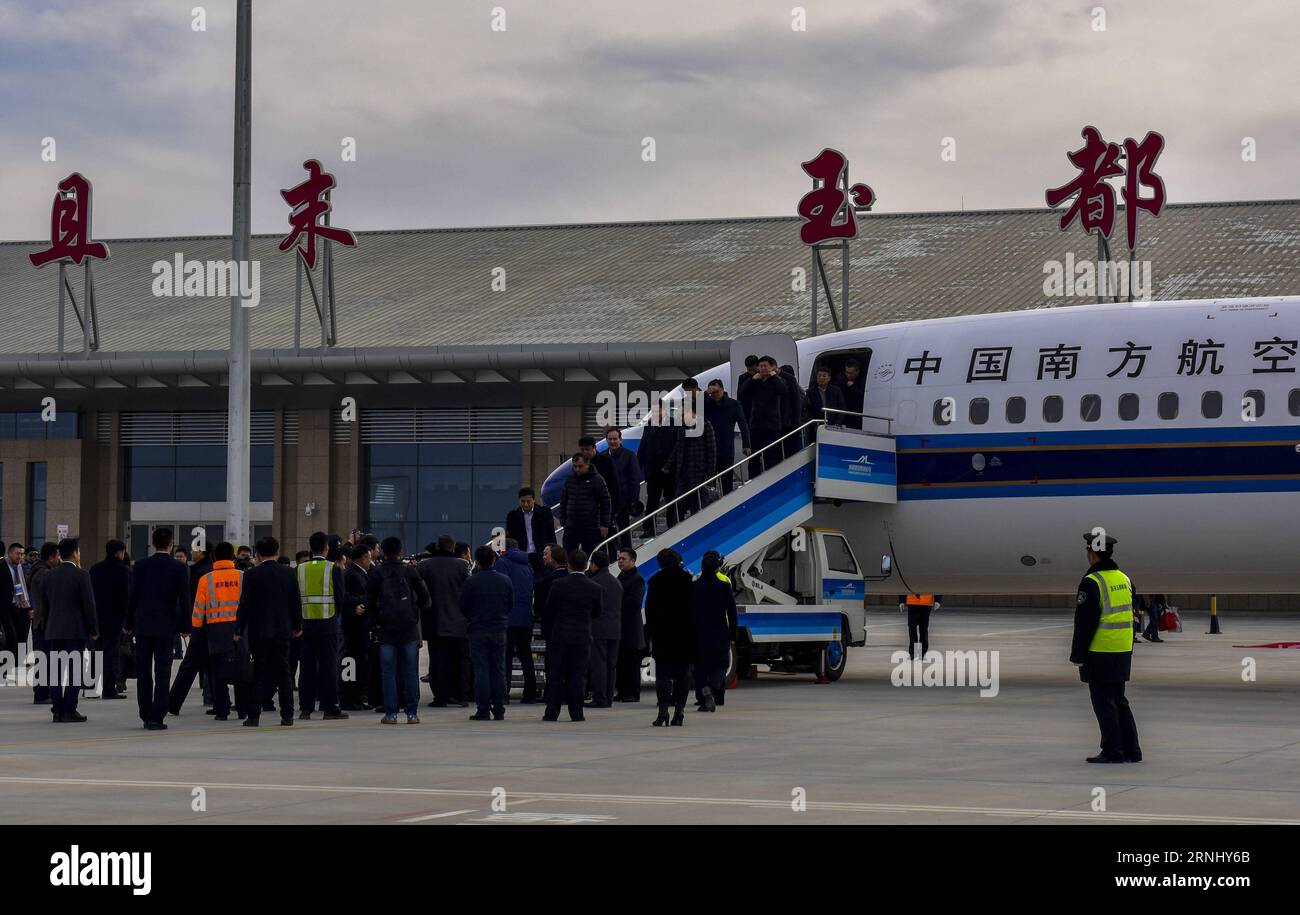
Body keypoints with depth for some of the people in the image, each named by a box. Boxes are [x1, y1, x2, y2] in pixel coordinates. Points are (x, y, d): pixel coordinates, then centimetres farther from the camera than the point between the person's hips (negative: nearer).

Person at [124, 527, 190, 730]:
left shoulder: (141, 566, -1)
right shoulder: (179, 569, -4)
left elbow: (133, 597, 0)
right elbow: (184, 600, -3)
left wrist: (128, 624, 8)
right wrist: (184, 626, 7)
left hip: (143, 626, 1)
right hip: (167, 627, -1)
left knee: (143, 672, 10)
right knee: (162, 673, 1)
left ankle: (145, 716, 11)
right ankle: (157, 717, -4)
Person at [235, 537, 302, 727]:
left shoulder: (251, 575, -7)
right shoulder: (289, 573, 1)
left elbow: (245, 604, -6)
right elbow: (296, 602, 5)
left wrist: (239, 630, 0)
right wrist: (298, 626, 16)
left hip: (259, 631, -2)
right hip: (282, 630, 2)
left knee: (259, 674, 1)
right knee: (284, 673, 7)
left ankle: (254, 716, -4)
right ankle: (287, 716, 5)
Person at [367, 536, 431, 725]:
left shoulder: (377, 574, -2)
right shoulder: (410, 571, -1)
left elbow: (369, 601, -2)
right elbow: (424, 596, -1)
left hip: (386, 629, -1)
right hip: (409, 627, 1)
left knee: (389, 672, 3)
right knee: (410, 671, 5)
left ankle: (391, 713, 0)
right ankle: (412, 713, 4)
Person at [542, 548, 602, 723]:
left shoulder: (558, 585, -8)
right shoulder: (595, 588, -4)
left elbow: (549, 610, 1)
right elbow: (596, 612, 8)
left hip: (560, 635, -1)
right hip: (583, 636, 1)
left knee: (555, 676, 5)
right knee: (578, 676, 5)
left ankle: (552, 712, 4)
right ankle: (576, 713, 3)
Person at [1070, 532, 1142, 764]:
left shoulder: (1092, 583, -15)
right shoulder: (1124, 579, 10)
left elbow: (1084, 623, -16)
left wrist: (1077, 655, -9)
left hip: (1100, 655, -8)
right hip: (1123, 653, 8)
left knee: (1104, 703, -1)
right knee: (1119, 701, 15)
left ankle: (1113, 751, -1)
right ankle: (1131, 751, 16)